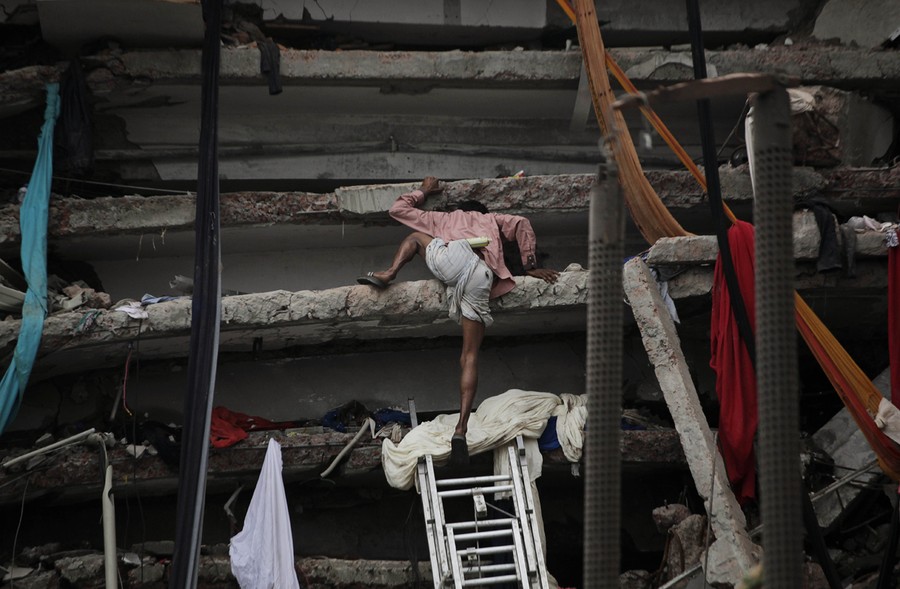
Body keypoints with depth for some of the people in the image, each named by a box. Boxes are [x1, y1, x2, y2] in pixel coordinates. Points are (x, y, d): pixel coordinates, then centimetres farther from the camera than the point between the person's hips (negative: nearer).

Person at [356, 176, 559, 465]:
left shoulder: (445, 218, 40)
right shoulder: (492, 220, 42)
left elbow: (398, 208, 44)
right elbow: (522, 224, 21)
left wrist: (424, 191, 60)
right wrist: (531, 266, 24)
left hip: (452, 259, -1)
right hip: (481, 280, 1)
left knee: (416, 236, 31)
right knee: (469, 355, 2)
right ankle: (461, 428, -13)